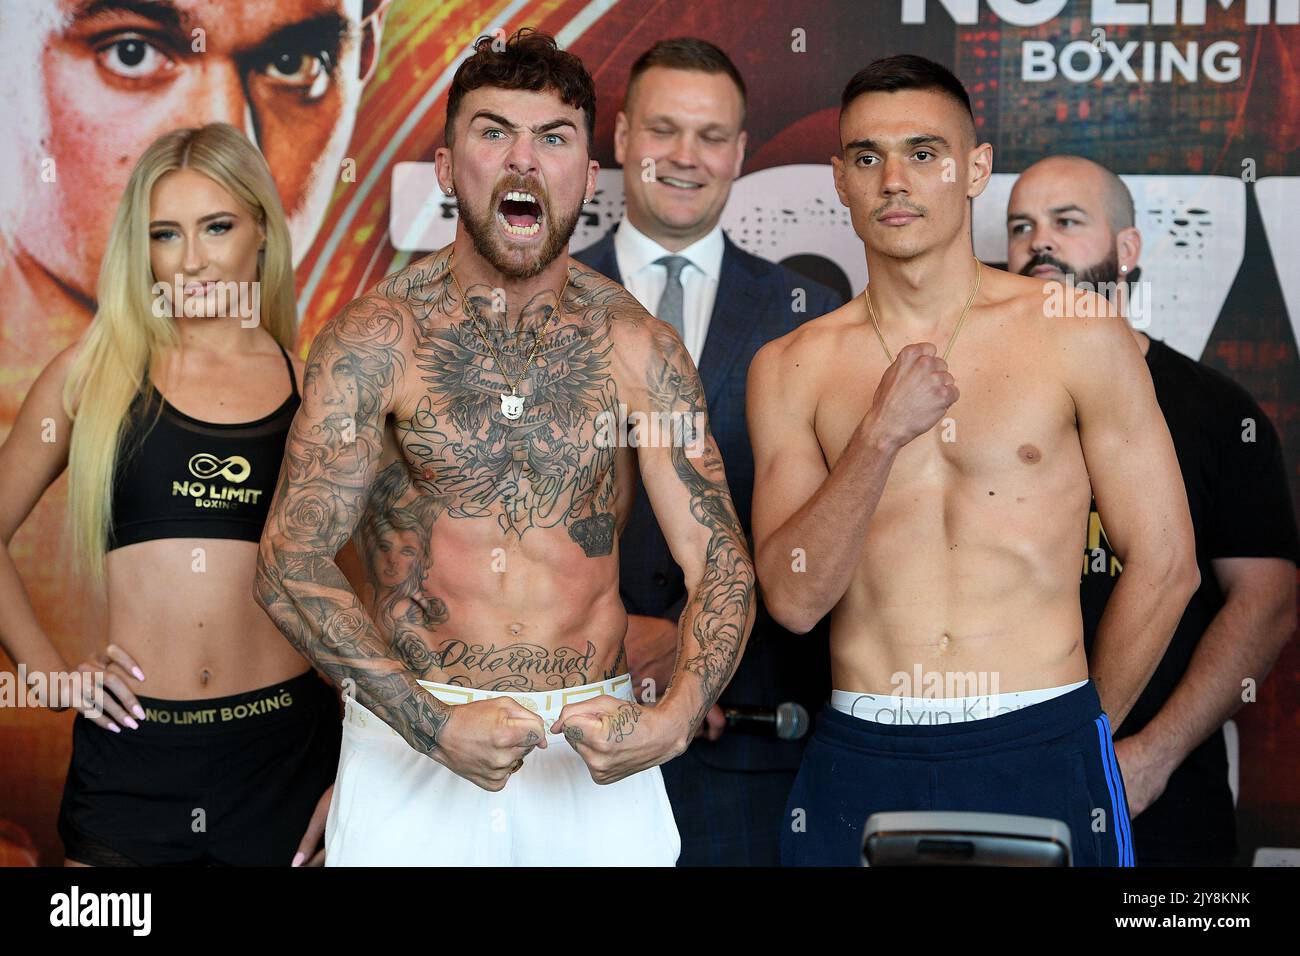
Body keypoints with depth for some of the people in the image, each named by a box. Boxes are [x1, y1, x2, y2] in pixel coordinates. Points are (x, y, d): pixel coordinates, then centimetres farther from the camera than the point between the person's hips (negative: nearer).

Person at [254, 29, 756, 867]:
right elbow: (289, 567, -10)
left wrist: (672, 719, -19)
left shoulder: (638, 348, -1)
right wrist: (434, 724, -20)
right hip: (415, 740, -1)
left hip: (598, 751, 2)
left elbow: (722, 564, -2)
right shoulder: (374, 341, -6)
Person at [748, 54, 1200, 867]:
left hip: (1038, 760, -1)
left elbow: (1164, 564, 3)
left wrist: (1078, 734, 10)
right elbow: (794, 599, -4)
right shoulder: (791, 370, 4)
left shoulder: (1080, 335, -1)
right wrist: (880, 435, -15)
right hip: (857, 765, 2)